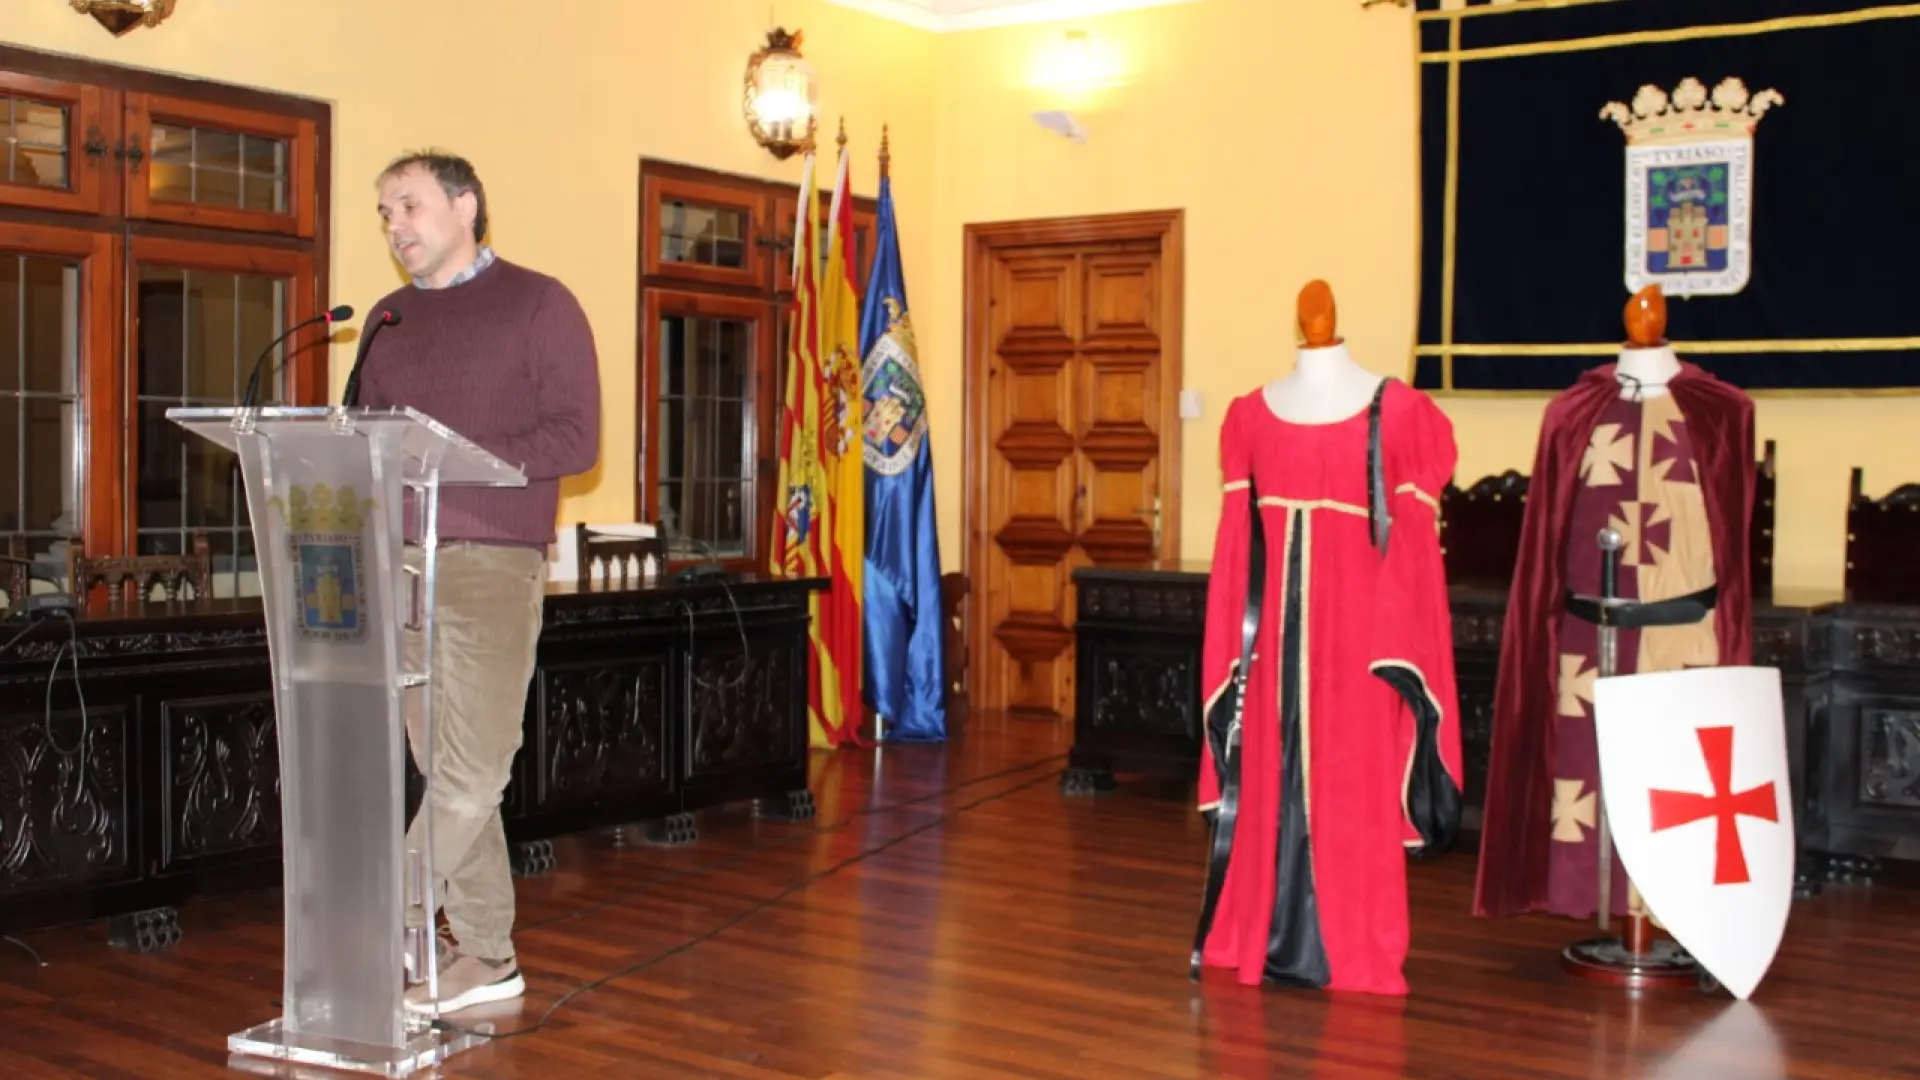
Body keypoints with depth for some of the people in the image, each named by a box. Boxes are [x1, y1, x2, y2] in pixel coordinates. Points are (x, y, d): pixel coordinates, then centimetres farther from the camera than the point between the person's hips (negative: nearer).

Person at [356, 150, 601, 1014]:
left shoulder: (537, 304, 2)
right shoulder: (388, 319, 19)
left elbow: (576, 438, -6)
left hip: (492, 561, -5)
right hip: (399, 560, 6)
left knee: (473, 769, -9)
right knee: (442, 768, 6)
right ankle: (485, 957, 14)